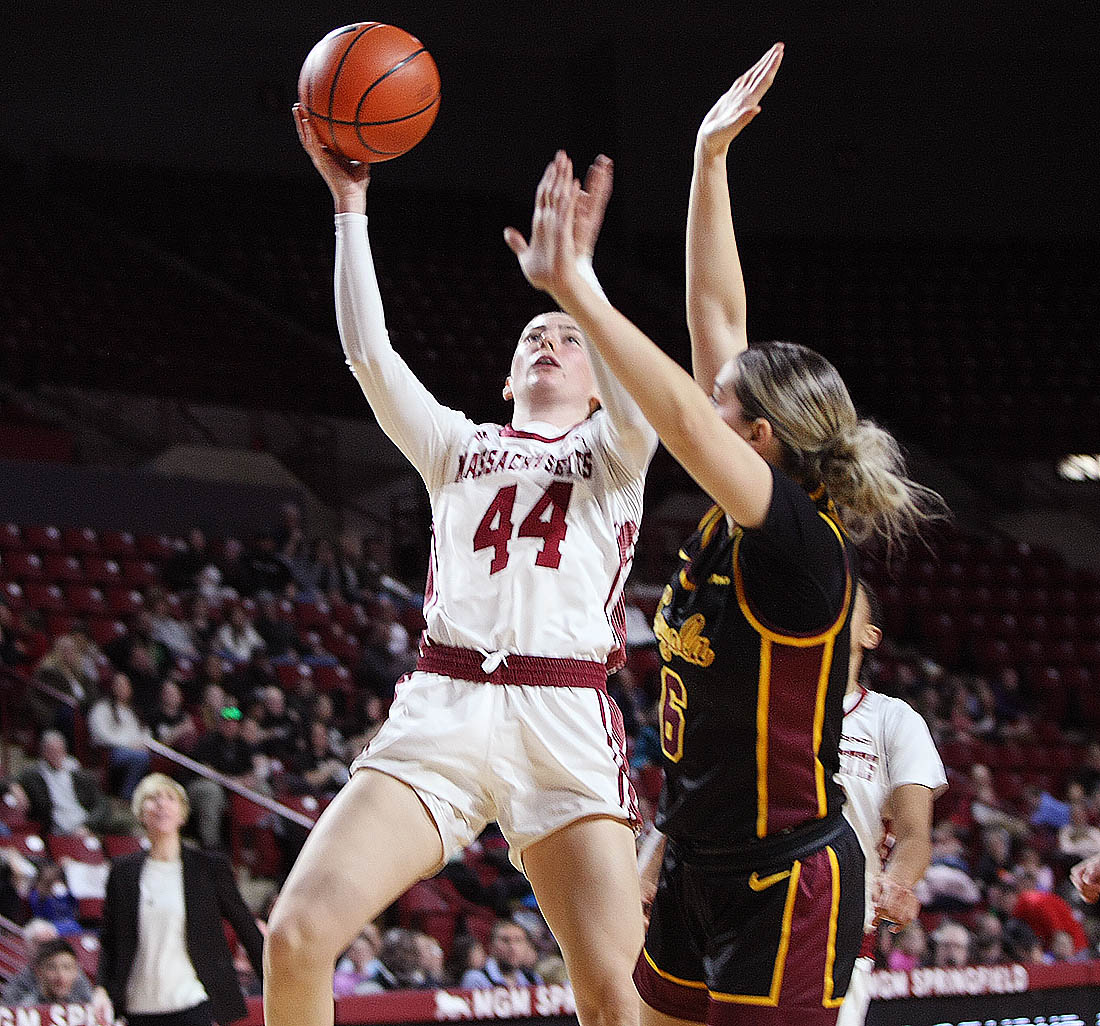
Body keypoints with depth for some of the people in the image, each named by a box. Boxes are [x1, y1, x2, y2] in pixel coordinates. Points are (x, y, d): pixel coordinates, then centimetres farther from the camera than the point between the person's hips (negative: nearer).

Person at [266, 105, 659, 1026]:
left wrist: (575, 271, -12)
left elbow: (641, 394, -8)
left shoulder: (613, 454, 16)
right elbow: (369, 351, 9)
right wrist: (350, 204, 6)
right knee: (297, 934, -17)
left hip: (566, 722, -2)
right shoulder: (458, 446, 23)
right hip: (441, 713, 2)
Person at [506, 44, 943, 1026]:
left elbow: (681, 418, -33)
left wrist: (575, 290, -32)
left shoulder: (802, 544, -18)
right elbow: (715, 315, 8)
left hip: (786, 884, -9)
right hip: (703, 868, 9)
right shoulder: (737, 521, 4)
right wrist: (709, 156, 8)